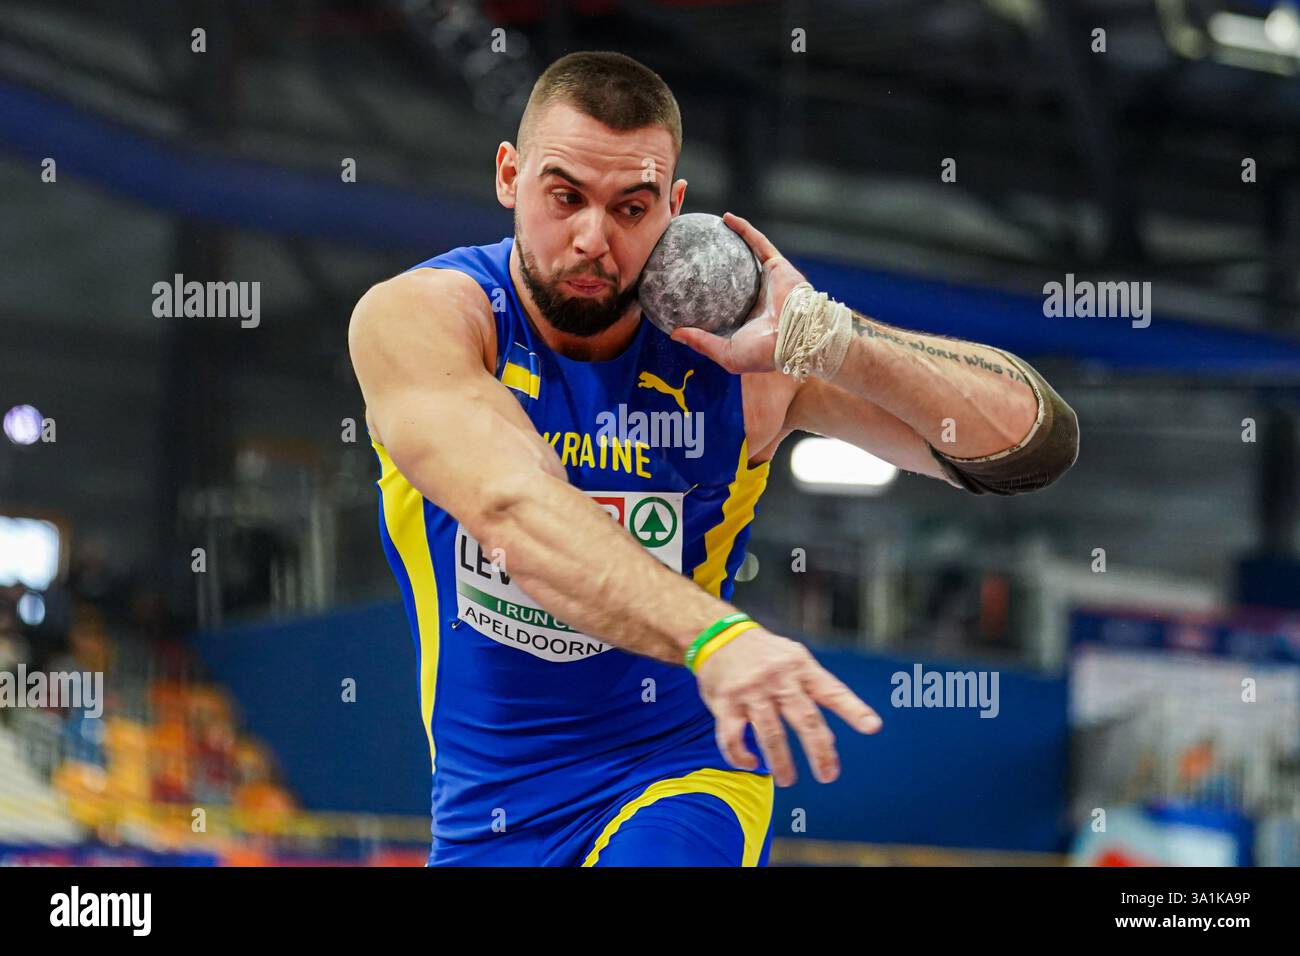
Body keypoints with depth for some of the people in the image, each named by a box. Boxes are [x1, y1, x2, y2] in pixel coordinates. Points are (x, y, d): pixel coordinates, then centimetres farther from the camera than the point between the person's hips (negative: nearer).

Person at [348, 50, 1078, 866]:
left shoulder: (734, 346, -10)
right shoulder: (418, 318, -14)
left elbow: (1036, 443, -13)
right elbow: (514, 508, -33)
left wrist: (820, 337, -27)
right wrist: (715, 638, -49)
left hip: (679, 779, -2)